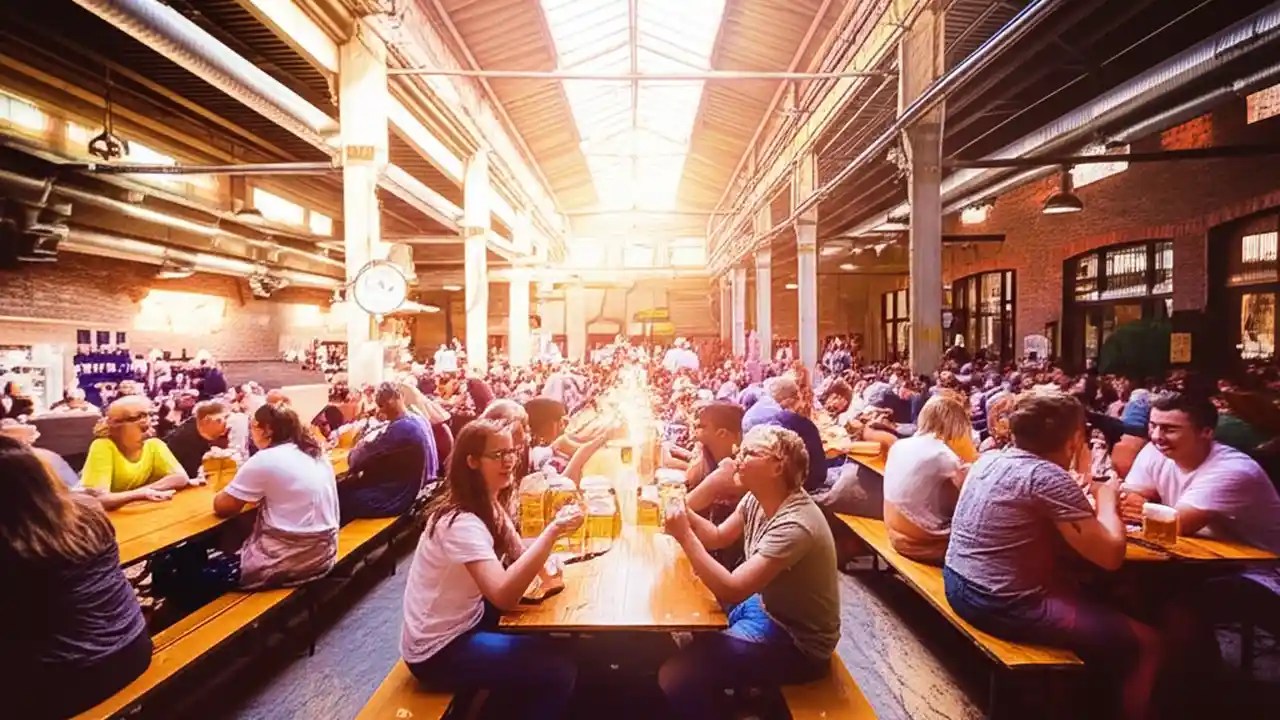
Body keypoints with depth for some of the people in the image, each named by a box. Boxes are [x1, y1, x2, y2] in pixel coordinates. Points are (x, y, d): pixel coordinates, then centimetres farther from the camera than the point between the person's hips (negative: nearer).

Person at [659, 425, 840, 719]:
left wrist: (685, 536, -29)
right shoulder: (757, 499, -5)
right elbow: (718, 537, 7)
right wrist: (684, 512, -11)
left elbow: (732, 590, -33)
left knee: (676, 677, -18)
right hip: (764, 607, 9)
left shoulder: (794, 525, -32)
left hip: (796, 641, -9)